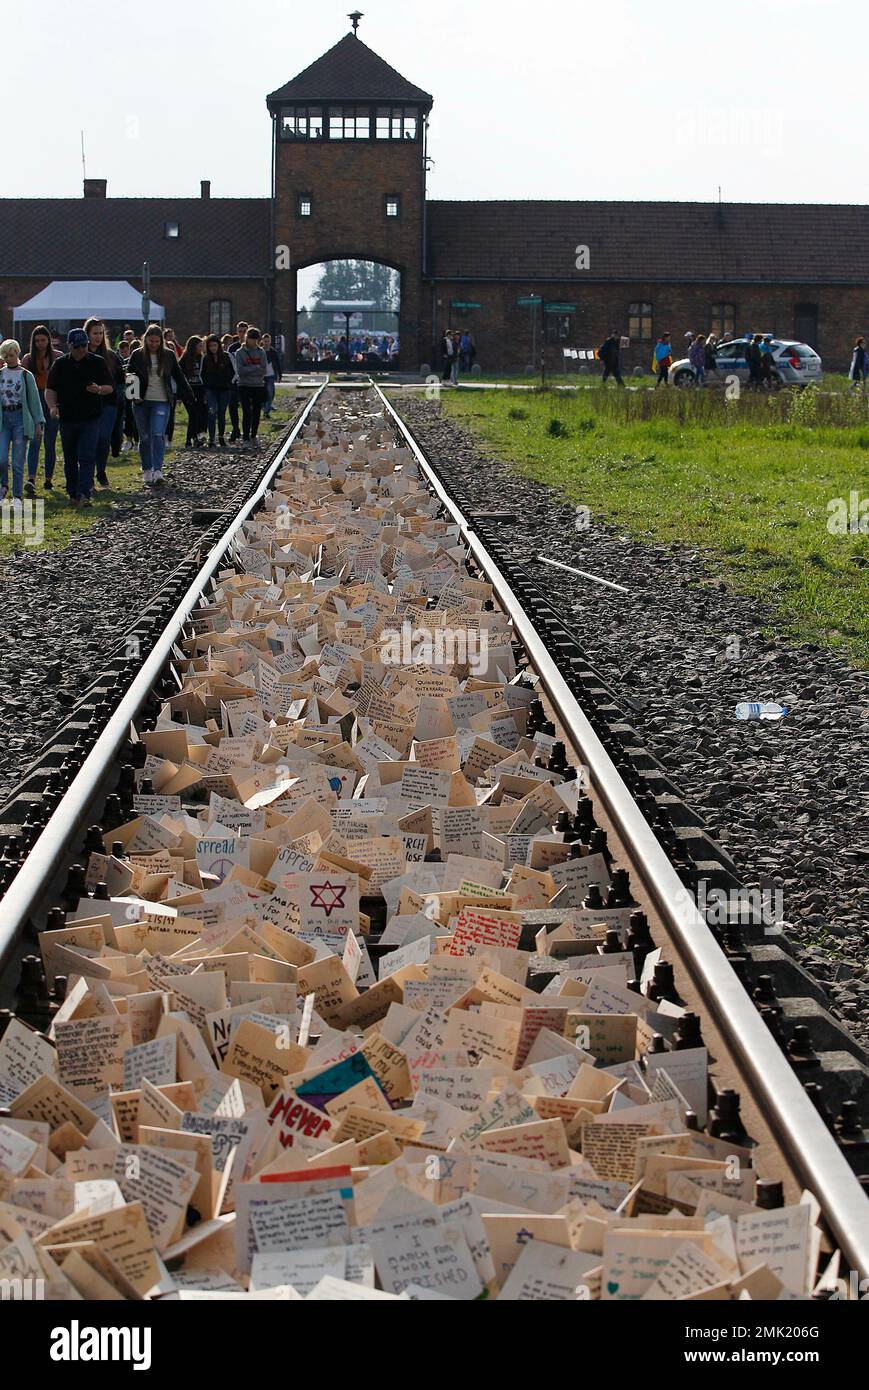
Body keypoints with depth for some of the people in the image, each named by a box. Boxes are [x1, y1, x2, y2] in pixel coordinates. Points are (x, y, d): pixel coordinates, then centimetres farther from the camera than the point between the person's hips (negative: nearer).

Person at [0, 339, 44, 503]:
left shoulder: (26, 376, 2)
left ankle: (17, 495, 8)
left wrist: (38, 423, -3)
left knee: (18, 462, -2)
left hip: (20, 419, -1)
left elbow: (34, 401, 2)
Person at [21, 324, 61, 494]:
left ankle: (49, 479, 20)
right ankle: (31, 480, -23)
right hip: (35, 402, 0)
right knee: (35, 441, -13)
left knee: (50, 443, 7)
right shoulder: (28, 358, 7)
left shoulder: (57, 357, 2)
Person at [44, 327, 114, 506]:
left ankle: (84, 494, -16)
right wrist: (53, 406, -11)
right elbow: (50, 389, 8)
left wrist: (99, 389, -20)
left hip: (90, 419, -2)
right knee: (70, 459, 10)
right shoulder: (60, 364, 6)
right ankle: (73, 493, 21)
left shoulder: (97, 362, 2)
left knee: (87, 457, -12)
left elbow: (110, 387, 3)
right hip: (67, 419, 3)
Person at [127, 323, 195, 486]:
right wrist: (131, 378, -16)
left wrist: (190, 397, 7)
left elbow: (179, 377, 10)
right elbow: (130, 375, 9)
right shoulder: (137, 355, 3)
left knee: (158, 435, -15)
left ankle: (157, 472, -19)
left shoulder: (168, 355, 4)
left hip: (162, 402, -1)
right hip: (142, 402, 1)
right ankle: (147, 472, 16)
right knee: (145, 438, 7)